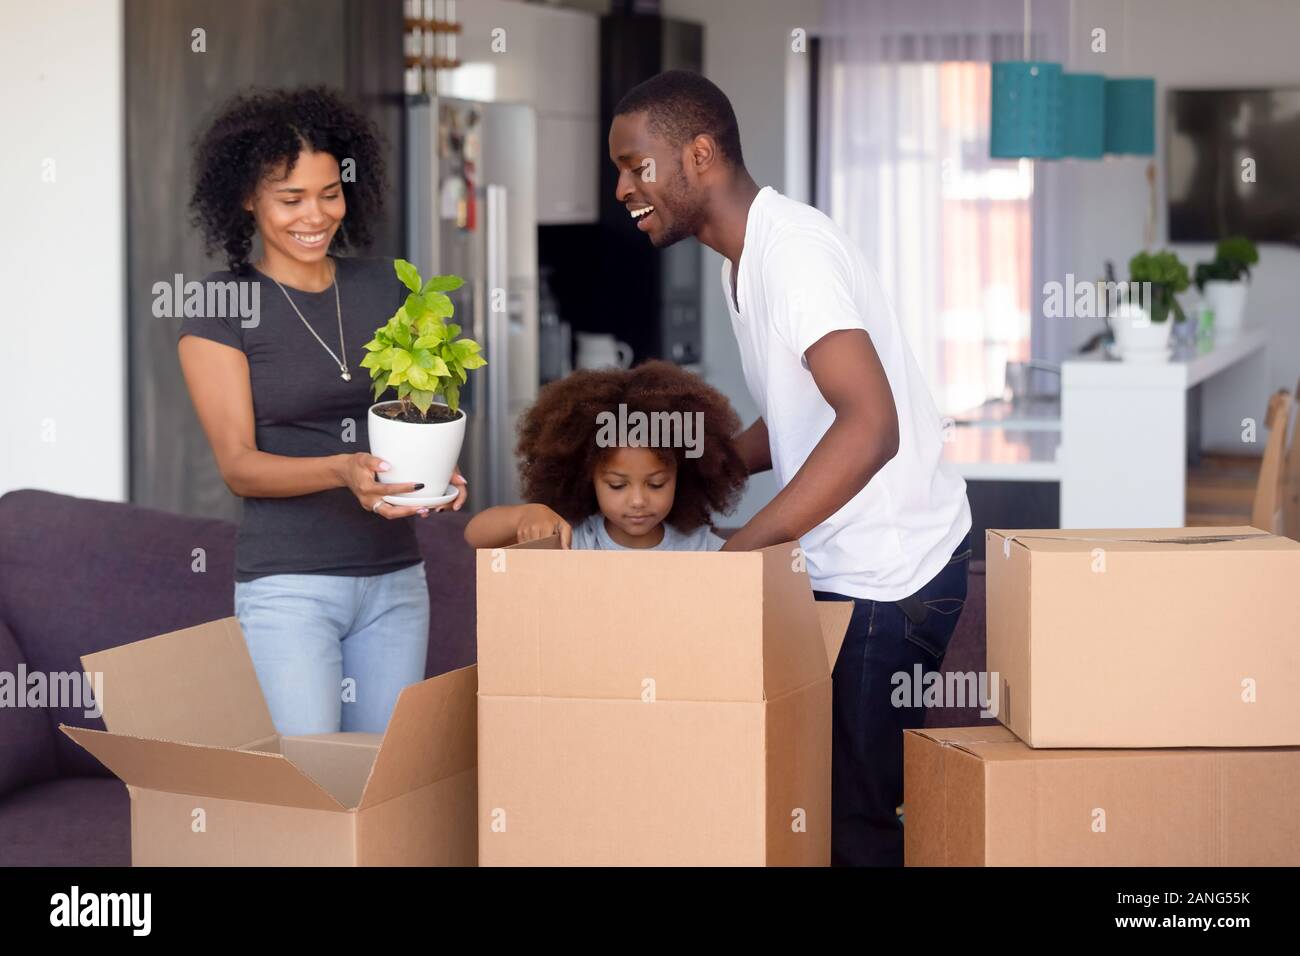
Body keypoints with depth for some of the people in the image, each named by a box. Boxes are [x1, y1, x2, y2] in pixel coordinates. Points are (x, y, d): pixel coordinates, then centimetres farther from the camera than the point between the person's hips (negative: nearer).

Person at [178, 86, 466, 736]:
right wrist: (342, 471, -26)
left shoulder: (384, 287, 9)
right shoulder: (220, 306, -3)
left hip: (394, 579, 4)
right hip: (288, 582, -4)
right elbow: (237, 464, -8)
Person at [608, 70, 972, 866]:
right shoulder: (747, 261, 10)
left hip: (891, 575, -9)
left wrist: (736, 552, -30)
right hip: (854, 564, 9)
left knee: (853, 813, -3)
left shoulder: (793, 248, -20)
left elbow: (869, 427, -31)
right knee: (828, 792, 13)